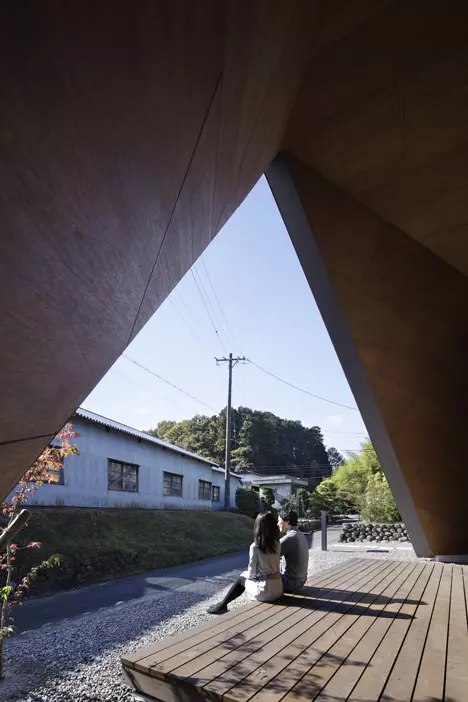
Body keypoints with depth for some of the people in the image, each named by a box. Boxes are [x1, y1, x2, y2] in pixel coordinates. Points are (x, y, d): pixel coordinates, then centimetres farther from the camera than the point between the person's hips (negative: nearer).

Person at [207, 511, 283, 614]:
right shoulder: (277, 544, 1)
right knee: (245, 576, 24)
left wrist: (246, 574, 14)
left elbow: (252, 572, -8)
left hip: (265, 591, -5)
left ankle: (222, 605, 29)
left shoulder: (255, 547, -14)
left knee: (241, 579, 20)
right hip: (278, 589, 5)